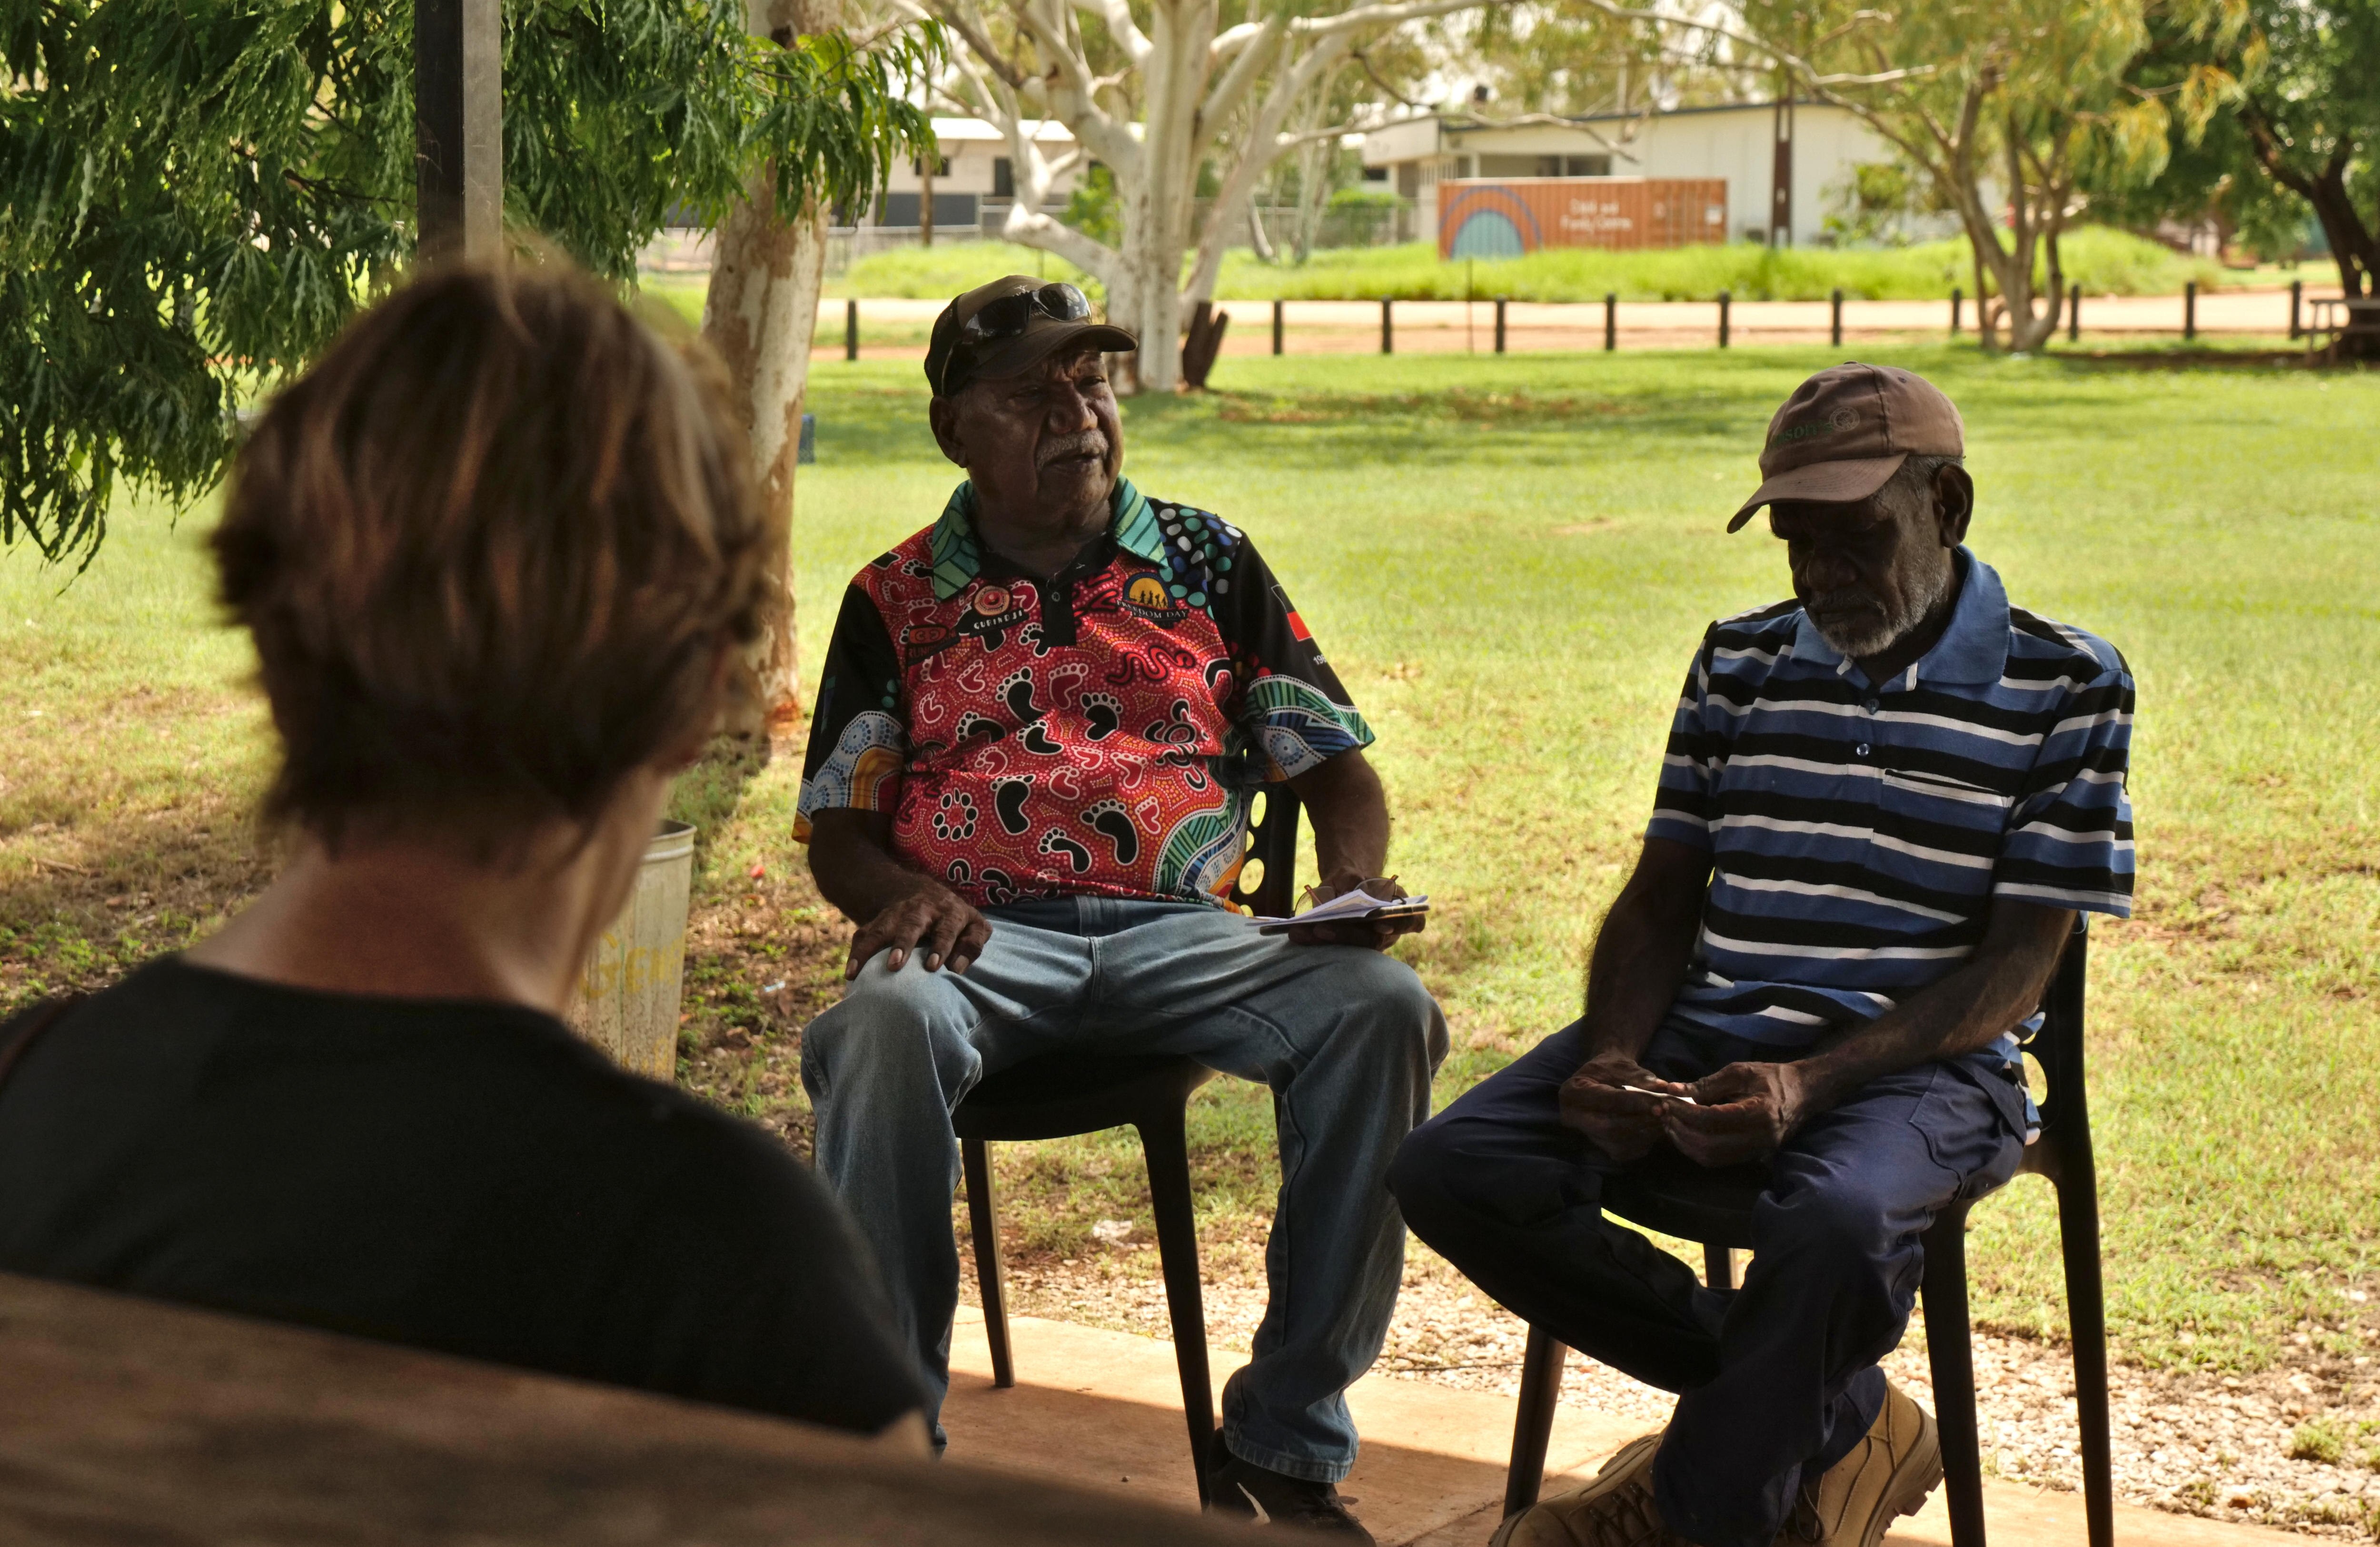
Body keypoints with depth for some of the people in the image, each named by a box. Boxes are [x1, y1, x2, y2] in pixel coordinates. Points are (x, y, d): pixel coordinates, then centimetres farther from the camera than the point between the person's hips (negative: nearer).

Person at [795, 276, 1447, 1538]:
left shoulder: (1207, 562, 19)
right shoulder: (896, 602, 16)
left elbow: (1334, 763, 17)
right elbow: (837, 833, 12)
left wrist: (1354, 883, -5)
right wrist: (905, 892, -12)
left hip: (1179, 930, 2)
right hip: (981, 935, -1)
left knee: (1381, 1008, -28)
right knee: (882, 1029, -38)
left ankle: (1282, 1442, -19)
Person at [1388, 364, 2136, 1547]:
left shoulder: (2064, 686, 0)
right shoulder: (1741, 662, 14)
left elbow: (2017, 965, -5)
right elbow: (1661, 897, 15)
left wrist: (1808, 1082, -20)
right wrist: (1613, 1058, -8)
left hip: (1921, 1063, -5)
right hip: (1702, 1038, 5)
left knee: (1835, 1225, -40)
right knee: (1451, 1172, -18)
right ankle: (1831, 1419, -9)